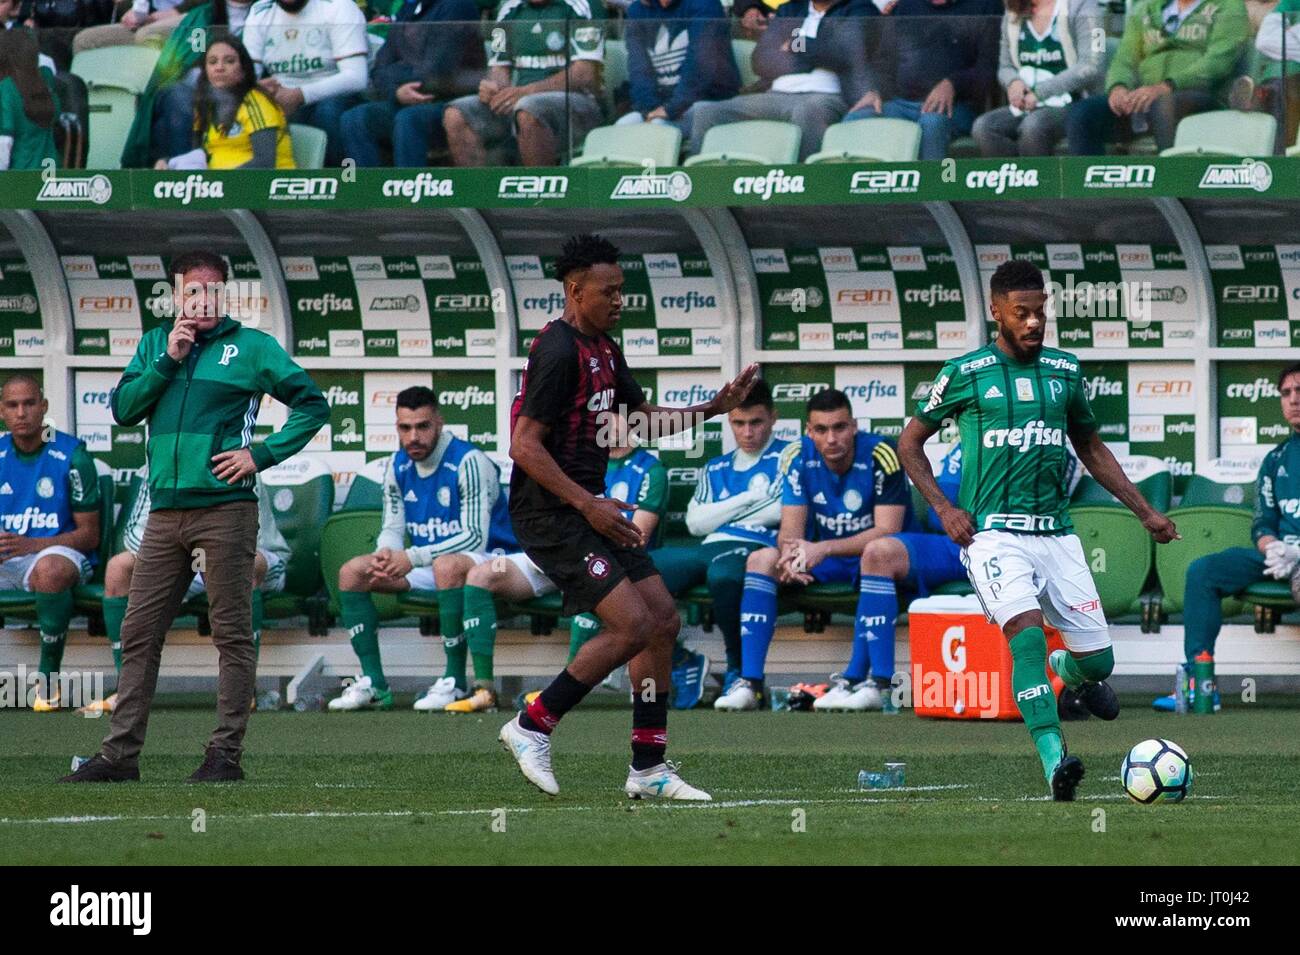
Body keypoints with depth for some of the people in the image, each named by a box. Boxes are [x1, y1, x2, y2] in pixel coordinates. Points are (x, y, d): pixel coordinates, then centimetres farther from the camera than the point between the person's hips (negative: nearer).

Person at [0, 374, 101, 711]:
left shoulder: (71, 456, -6)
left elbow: (89, 534, -7)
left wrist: (32, 546, -21)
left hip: (57, 551, -5)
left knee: (50, 569, -41)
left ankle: (49, 677, -27)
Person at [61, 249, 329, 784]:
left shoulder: (251, 347, 3)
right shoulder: (155, 344, 15)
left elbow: (313, 405, 3)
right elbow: (123, 410, 4)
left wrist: (262, 454, -6)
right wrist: (168, 361, -5)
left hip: (225, 507, -5)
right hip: (166, 511, 5)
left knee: (232, 634, -3)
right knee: (138, 633, 4)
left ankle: (226, 754, -2)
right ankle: (120, 753, 6)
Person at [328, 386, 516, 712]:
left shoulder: (469, 462, -20)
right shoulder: (397, 466, 2)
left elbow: (475, 537, -24)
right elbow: (393, 527, 8)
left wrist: (413, 558, -31)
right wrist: (386, 554, -18)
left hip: (485, 558, -7)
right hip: (429, 561, 7)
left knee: (447, 565, -41)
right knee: (351, 572, -7)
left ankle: (456, 681, -31)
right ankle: (373, 682, -9)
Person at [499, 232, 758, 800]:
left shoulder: (603, 349, 14)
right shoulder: (558, 351, -16)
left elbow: (645, 420, 27)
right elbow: (525, 445, -20)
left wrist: (713, 409, 13)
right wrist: (587, 504, -24)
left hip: (589, 508, 10)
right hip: (550, 513, -10)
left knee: (663, 620, 5)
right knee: (631, 625, -17)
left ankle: (648, 769, 9)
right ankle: (533, 727, -4)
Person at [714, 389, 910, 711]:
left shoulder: (880, 456, -20)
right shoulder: (799, 458, -6)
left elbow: (887, 532, -25)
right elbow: (791, 529, -7)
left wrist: (823, 549, -34)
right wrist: (790, 556, -32)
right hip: (826, 562, 5)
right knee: (760, 559, -16)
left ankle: (855, 678, -39)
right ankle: (749, 683, -23)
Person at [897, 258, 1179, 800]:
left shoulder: (1065, 371, 11)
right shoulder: (966, 374, 0)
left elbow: (1091, 449, 24)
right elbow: (910, 442, 9)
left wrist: (1145, 513, 19)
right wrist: (944, 509, -3)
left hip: (1056, 532, 4)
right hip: (994, 533, -4)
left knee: (1097, 661, 2)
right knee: (1027, 632, -28)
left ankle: (1068, 671, 41)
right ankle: (1055, 763, -35)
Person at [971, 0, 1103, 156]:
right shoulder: (1014, 13, 15)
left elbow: (1091, 68, -12)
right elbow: (1005, 67, 20)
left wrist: (1041, 92, -17)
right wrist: (1013, 82, -5)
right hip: (1025, 105, 5)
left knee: (1033, 126, -37)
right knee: (983, 127, -25)